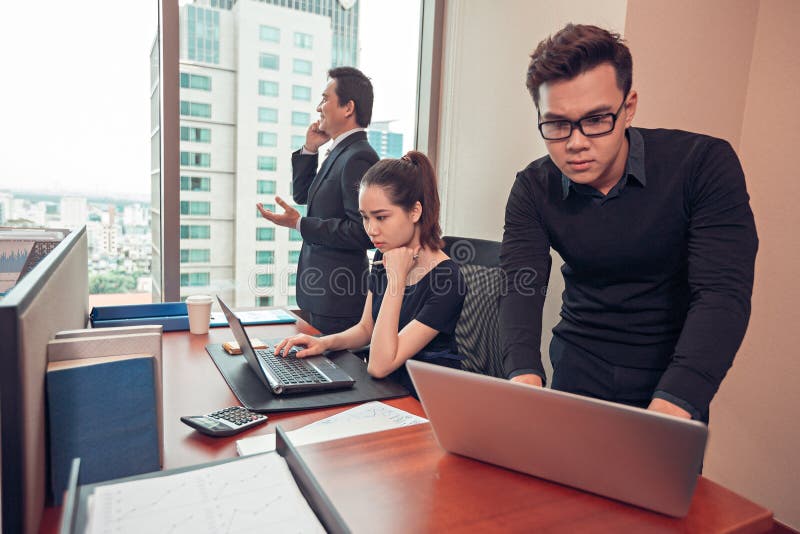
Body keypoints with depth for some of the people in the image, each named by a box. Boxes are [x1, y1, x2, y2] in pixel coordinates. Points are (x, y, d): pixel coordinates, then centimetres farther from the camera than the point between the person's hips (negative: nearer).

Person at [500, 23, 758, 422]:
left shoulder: (703, 164, -17)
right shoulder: (533, 189, -10)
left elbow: (724, 293, -24)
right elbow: (520, 289, -19)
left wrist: (671, 406, -39)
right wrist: (525, 379, -38)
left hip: (672, 390, -1)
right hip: (577, 376, 2)